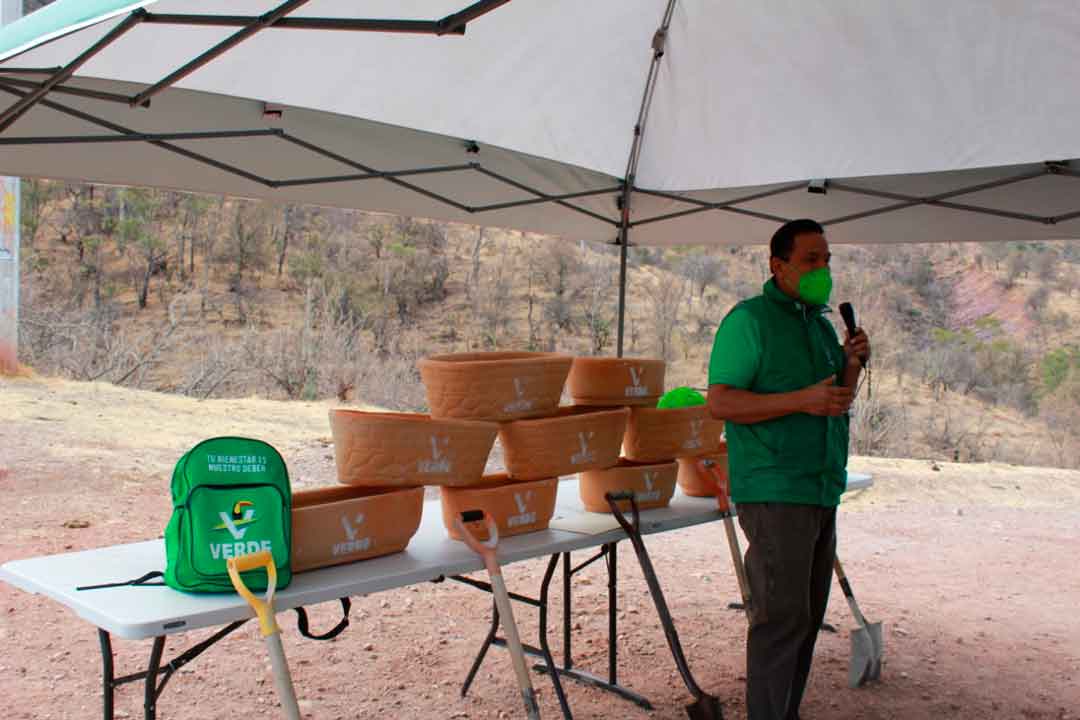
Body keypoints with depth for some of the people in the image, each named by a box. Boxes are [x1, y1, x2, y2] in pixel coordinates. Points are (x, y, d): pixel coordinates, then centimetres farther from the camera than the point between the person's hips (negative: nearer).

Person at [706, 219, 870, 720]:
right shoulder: (749, 319, -7)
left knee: (808, 615, 13)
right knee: (781, 617, -7)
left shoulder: (822, 324, 17)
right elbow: (720, 403, -15)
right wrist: (802, 400, -21)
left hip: (822, 492, 8)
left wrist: (853, 366, 5)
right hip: (774, 493, -8)